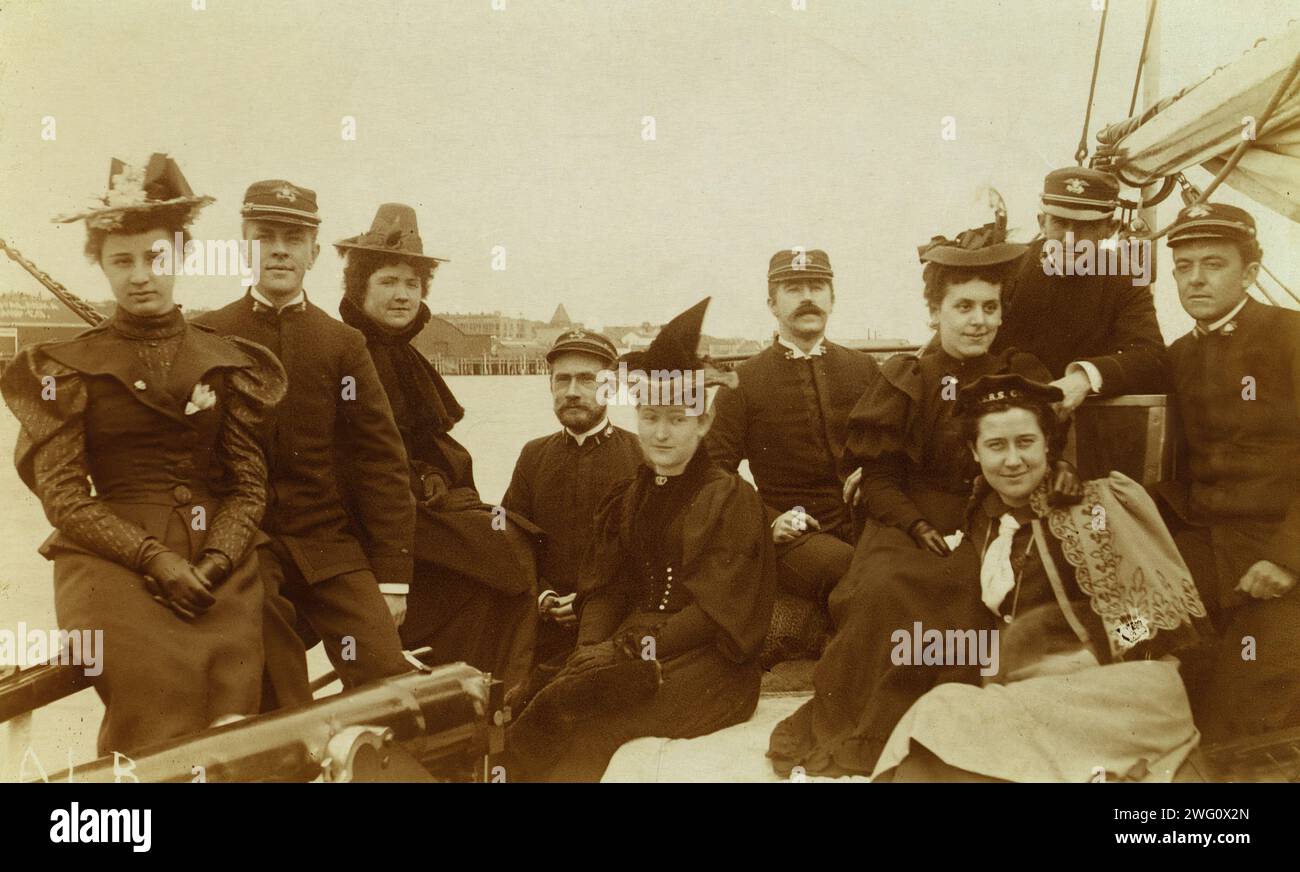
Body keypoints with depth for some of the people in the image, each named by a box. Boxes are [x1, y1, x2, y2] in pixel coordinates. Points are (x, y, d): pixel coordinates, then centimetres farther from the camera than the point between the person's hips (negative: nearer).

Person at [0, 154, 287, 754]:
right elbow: (63, 497, 0)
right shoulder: (69, 368, 7)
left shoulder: (225, 362, 11)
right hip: (114, 561, -1)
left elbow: (250, 487, 9)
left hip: (219, 563, 2)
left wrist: (213, 563, -9)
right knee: (159, 698, -26)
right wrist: (157, 561, -12)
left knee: (231, 720, -17)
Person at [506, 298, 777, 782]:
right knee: (556, 696, -27)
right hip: (627, 653, 5)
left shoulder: (732, 498, -1)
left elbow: (717, 609, -9)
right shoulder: (626, 499, 16)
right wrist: (591, 648, -10)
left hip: (706, 664, -4)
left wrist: (634, 646, -17)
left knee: (574, 707, -30)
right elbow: (602, 590, 10)